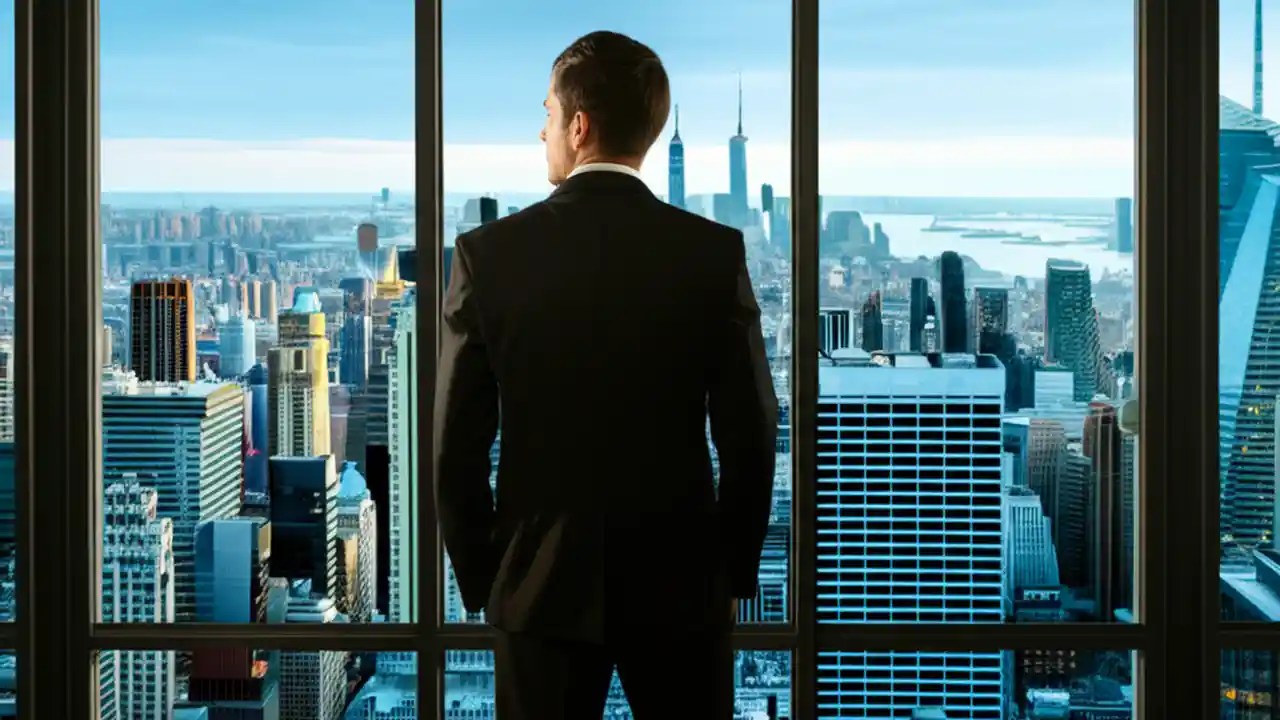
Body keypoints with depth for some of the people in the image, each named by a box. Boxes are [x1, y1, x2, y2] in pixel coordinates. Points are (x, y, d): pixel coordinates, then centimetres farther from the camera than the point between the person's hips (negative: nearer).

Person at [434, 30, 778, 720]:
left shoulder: (488, 253, -6)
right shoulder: (715, 252, -6)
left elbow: (457, 444, -4)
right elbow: (751, 436, -4)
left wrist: (479, 581, 8)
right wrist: (734, 573, 9)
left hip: (543, 585, 0)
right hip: (681, 583, 0)